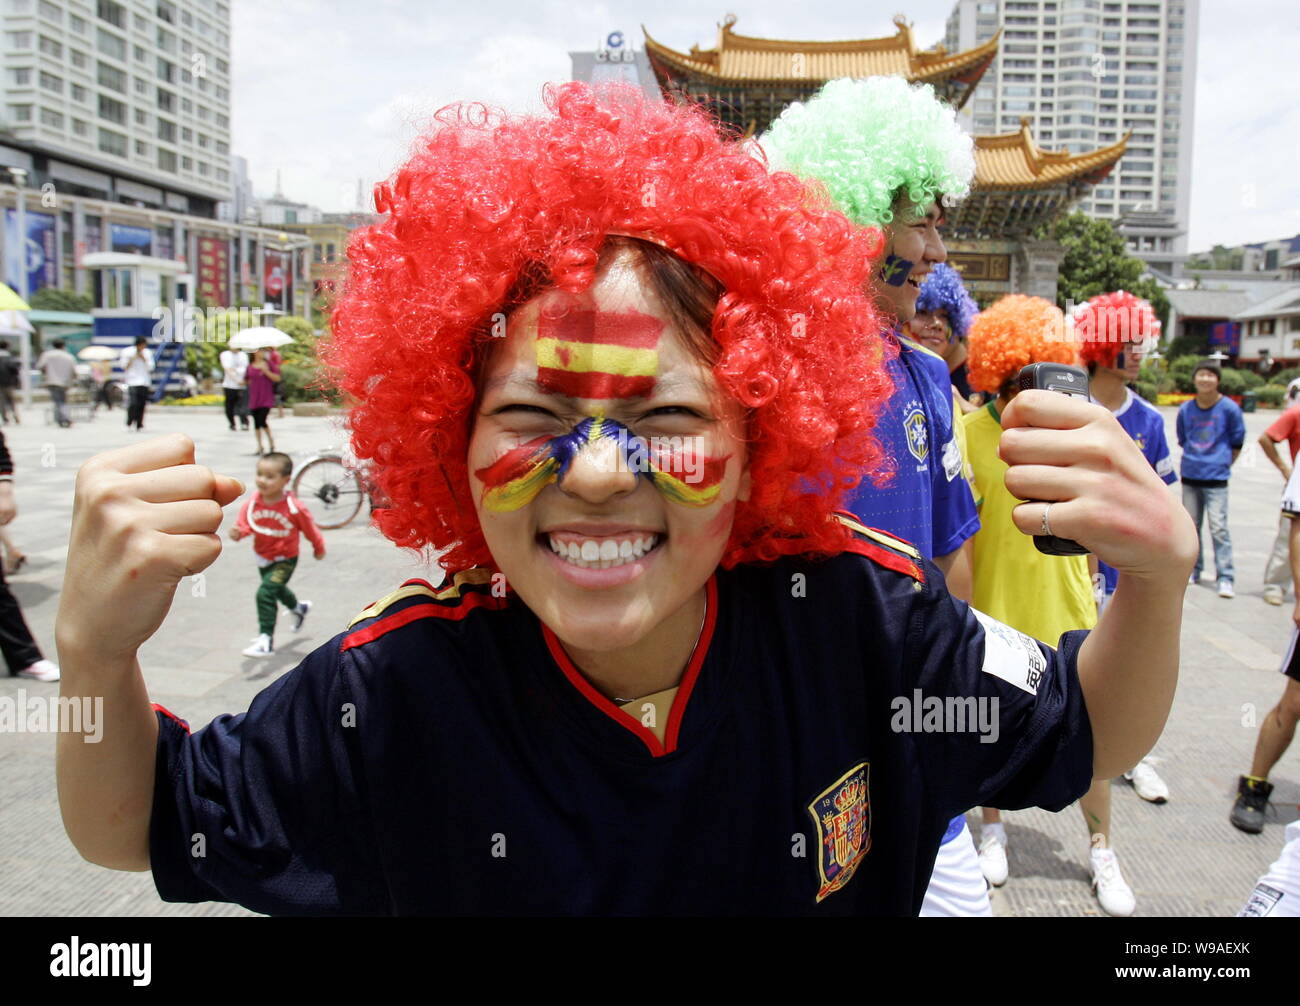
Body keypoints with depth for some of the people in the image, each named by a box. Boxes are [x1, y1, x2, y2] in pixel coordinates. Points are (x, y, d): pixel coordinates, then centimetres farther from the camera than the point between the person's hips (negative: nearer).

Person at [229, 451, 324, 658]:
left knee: (265, 593, -22)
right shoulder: (252, 503, -15)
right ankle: (299, 608, 63)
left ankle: (266, 640, -15)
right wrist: (238, 532, -39)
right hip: (263, 557, 6)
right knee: (277, 589, 30)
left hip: (285, 559, -6)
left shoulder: (294, 508, -24)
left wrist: (319, 548, 6)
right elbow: (244, 523, -14)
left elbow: (309, 528, -9)